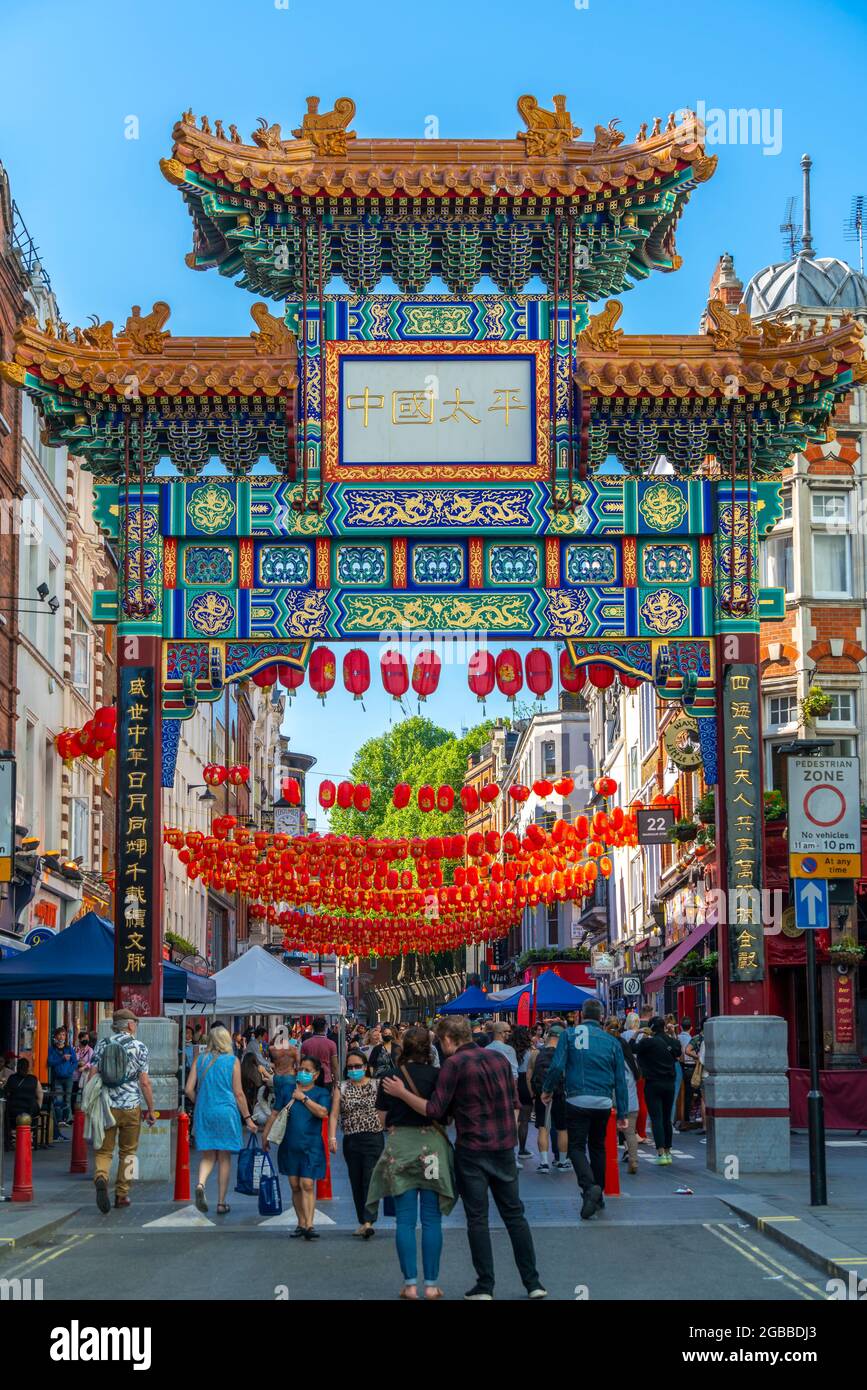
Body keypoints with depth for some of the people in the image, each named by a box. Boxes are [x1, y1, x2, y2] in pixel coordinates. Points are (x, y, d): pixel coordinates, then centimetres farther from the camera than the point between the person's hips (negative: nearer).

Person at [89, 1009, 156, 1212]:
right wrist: (151, 1109, 3)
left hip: (106, 1105, 1)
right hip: (131, 1106, -1)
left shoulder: (102, 1044, 4)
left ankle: (101, 1179, -23)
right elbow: (144, 1082, -5)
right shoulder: (139, 1046, -3)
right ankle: (121, 1194, 15)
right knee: (128, 1151, 13)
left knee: (103, 1150, 6)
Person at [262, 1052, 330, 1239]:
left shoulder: (321, 1093, 3)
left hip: (311, 1146, -4)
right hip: (290, 1145, 4)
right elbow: (275, 1113, 16)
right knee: (295, 1185, 6)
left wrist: (304, 1098, -9)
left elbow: (322, 1112, -15)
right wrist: (265, 1134, 12)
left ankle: (309, 1225, -16)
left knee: (307, 1185, -13)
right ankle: (301, 1223, 15)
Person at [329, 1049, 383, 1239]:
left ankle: (369, 1222, -19)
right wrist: (332, 1138, -9)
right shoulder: (341, 1088, 9)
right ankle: (362, 1221, 15)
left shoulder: (376, 1085, 4)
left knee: (370, 1180, -13)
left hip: (373, 1138, -3)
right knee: (356, 1182, 7)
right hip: (351, 1141, 3)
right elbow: (334, 1114, 3)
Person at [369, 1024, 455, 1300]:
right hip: (431, 1145, -1)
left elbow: (383, 1117, 4)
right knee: (431, 1220, 5)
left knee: (405, 1220, 5)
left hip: (399, 1148, 1)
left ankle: (410, 1283, 3)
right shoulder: (438, 1075, -5)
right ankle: (431, 1284, 5)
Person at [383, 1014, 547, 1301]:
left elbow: (435, 1110, -12)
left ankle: (484, 1287, 5)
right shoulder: (498, 1058, 8)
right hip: (504, 1146, 5)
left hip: (472, 1150, -5)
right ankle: (533, 1283, 11)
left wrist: (402, 1093, -3)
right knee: (514, 1213, 11)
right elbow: (514, 1103, 12)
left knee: (477, 1218, 3)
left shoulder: (453, 1064, -10)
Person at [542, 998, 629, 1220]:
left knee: (576, 1147, 1)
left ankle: (589, 1186, -24)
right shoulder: (611, 1041, 8)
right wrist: (623, 1113, 11)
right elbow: (620, 1079, 8)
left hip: (578, 1100, -3)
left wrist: (547, 1090, 8)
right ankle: (599, 1196, 24)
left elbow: (557, 1066, -9)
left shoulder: (569, 1035, 0)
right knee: (598, 1147, 19)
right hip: (604, 1103, 3)